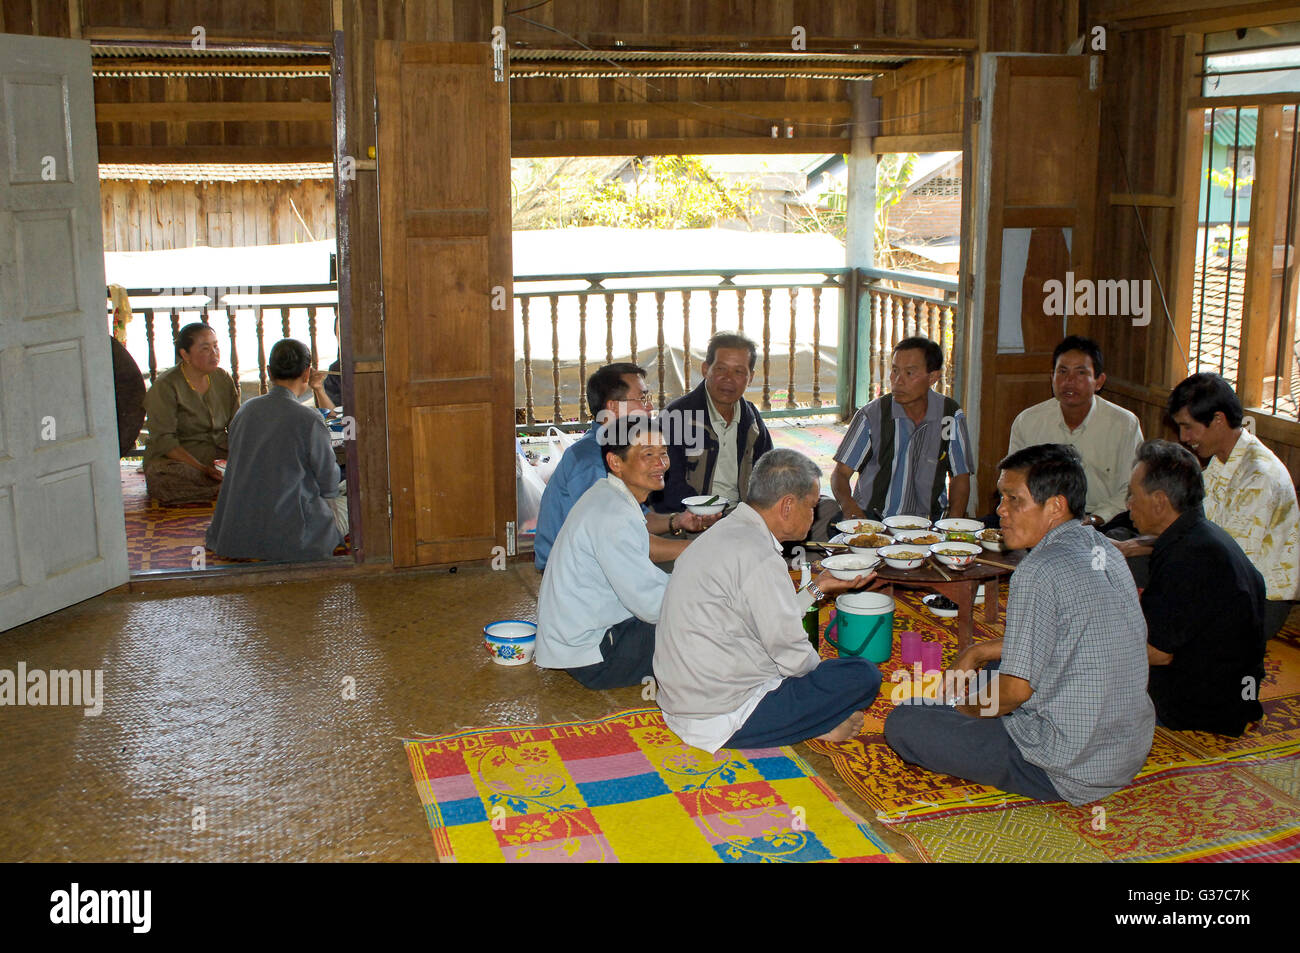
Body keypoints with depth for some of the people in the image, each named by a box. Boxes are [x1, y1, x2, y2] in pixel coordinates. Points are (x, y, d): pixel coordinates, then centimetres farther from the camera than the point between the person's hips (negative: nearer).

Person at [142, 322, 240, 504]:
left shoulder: (223, 379, 7)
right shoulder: (165, 386, -10)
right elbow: (163, 440, -16)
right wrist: (201, 468, -27)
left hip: (221, 452, 4)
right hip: (176, 459, -4)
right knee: (159, 478, -39)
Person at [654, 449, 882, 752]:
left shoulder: (723, 531, 10)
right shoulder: (760, 558, -21)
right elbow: (793, 656, -14)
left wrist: (819, 588, 21)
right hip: (720, 721, -10)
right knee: (863, 675, -9)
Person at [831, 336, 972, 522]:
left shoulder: (952, 415, 2)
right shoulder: (871, 416, -4)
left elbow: (960, 476, 11)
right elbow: (840, 473, -2)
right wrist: (849, 506, -25)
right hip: (871, 519, -2)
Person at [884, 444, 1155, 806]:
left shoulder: (1040, 573, -24)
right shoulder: (1104, 550, 4)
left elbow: (1016, 690, -20)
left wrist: (963, 707, -1)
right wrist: (980, 651, 17)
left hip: (1070, 771, -9)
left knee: (903, 723, -8)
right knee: (992, 670, 31)